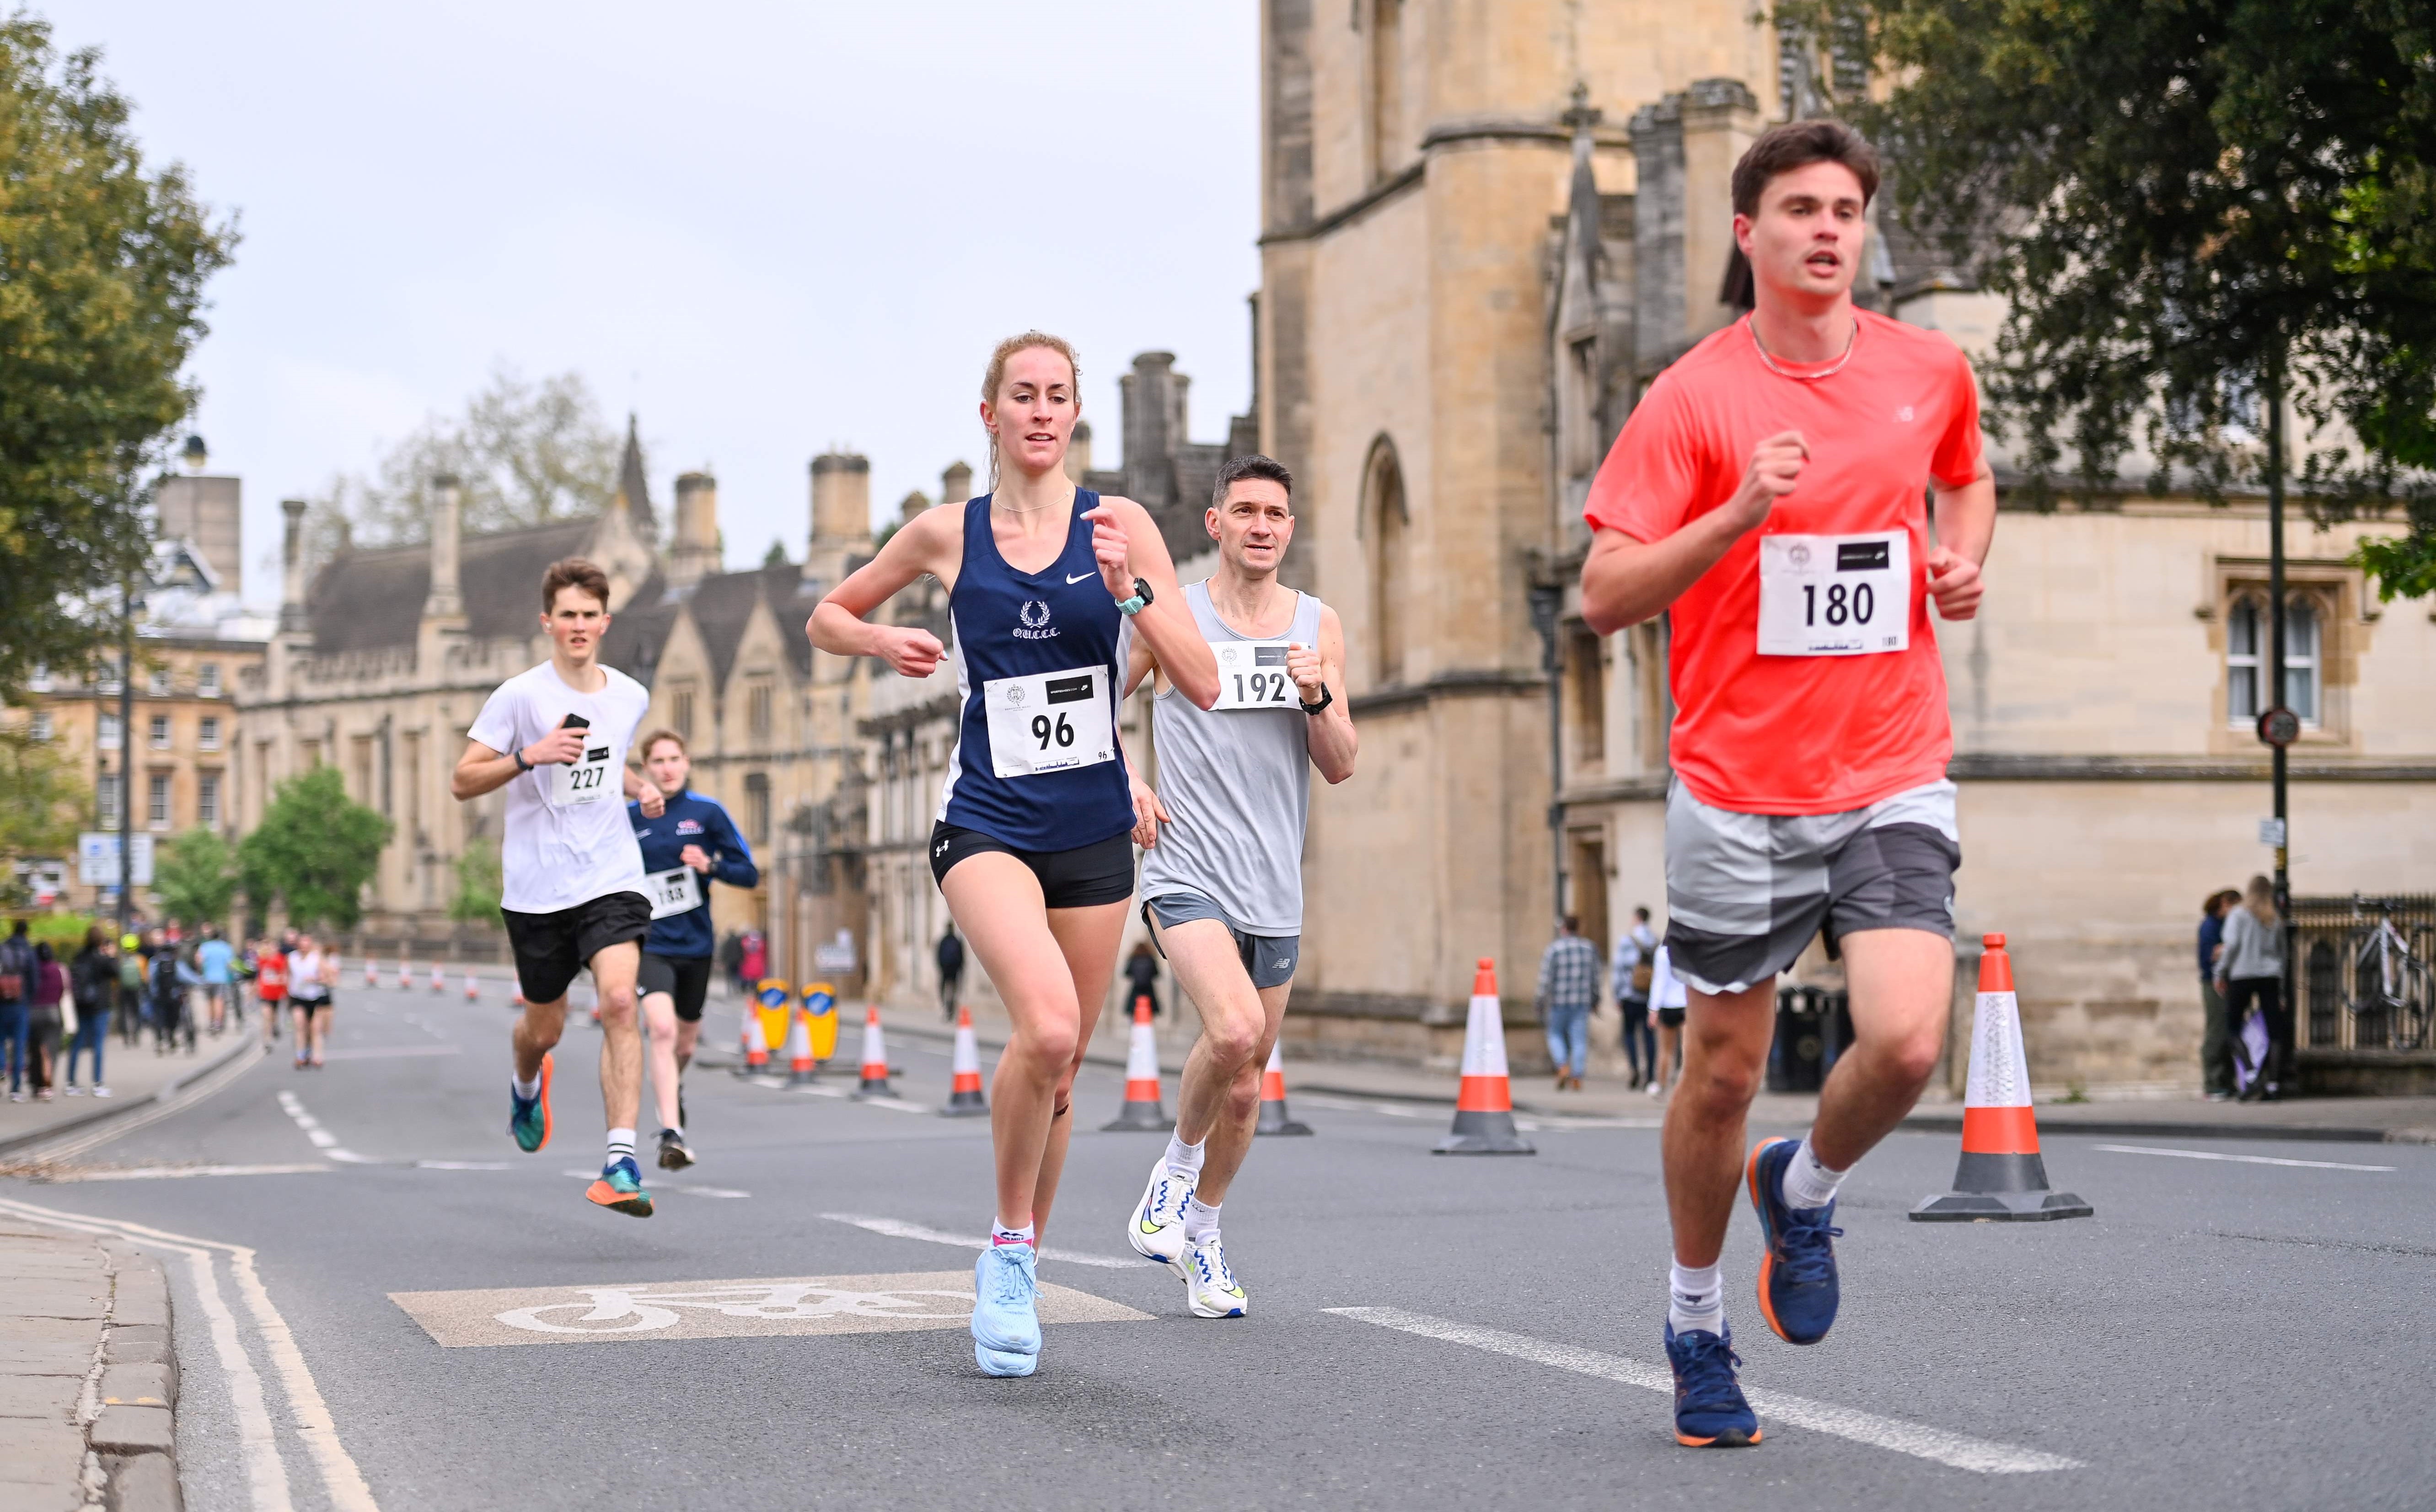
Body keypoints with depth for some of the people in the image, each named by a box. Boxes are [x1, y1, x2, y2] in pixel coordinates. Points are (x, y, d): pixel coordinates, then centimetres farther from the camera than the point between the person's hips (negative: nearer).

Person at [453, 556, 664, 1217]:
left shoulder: (631, 696, 8)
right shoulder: (520, 696, -6)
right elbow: (462, 781, -6)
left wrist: (641, 786, 9)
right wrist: (530, 755, -21)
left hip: (612, 877, 1)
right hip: (536, 885, -1)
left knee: (619, 1001, -21)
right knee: (545, 1027, 11)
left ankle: (620, 1164, -23)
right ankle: (526, 1084, 50)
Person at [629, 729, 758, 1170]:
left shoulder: (708, 813, -1)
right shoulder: (627, 818, -2)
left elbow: (750, 873, -1)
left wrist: (711, 865, -18)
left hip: (695, 946, 2)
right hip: (650, 944, -2)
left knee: (685, 1041, 18)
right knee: (661, 1028, -25)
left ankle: (674, 1088, 53)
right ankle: (671, 1134, -28)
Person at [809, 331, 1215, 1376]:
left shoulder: (1119, 526, 0)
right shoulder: (947, 535, 2)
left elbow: (1202, 685, -5)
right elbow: (827, 618, 16)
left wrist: (1130, 589, -19)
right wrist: (882, 641, -4)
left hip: (1095, 833, 2)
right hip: (986, 826, -2)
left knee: (1059, 1068, 10)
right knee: (1046, 1024, -27)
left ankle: (1015, 1271, 30)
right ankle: (1009, 1243, -7)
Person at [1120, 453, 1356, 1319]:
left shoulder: (1318, 626, 8)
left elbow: (1342, 767, 5)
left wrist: (1317, 697, -13)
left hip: (1275, 890, 4)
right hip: (1187, 873, -4)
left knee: (1244, 1089, 11)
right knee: (1234, 1032, -28)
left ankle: (1201, 1234, 31)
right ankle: (1177, 1165, -2)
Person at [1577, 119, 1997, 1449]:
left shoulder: (1929, 371, 5)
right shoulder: (1694, 397, -6)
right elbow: (1605, 595, -9)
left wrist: (1963, 557, 6)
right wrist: (1740, 513, -22)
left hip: (1892, 777, 2)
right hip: (1736, 788, -2)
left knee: (1907, 1041, -17)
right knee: (1722, 1074, 7)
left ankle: (1804, 1192, 17)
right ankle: (1696, 1317, 31)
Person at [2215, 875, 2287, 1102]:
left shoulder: (2238, 915, 1)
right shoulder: (2276, 920, 15)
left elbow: (2232, 945, -10)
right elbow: (2281, 953, 18)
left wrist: (2220, 973, -1)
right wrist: (2281, 990, 22)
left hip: (2242, 975, -4)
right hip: (2270, 977, 4)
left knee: (2232, 1029, 3)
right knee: (2274, 1032, 3)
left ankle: (2250, 1074, -16)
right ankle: (2273, 1084, -3)